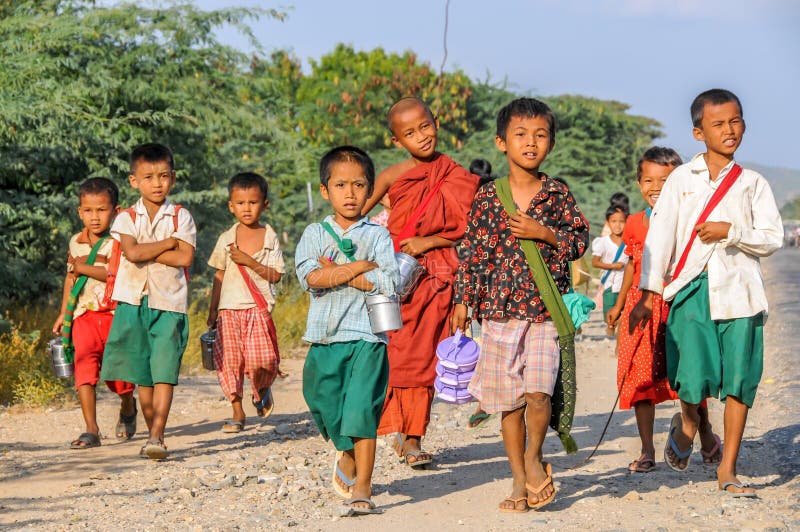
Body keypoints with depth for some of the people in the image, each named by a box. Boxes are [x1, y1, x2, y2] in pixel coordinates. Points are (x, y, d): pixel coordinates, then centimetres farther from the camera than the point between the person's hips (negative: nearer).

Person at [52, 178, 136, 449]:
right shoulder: (76, 242, 11)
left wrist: (85, 268, -18)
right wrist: (63, 314, 25)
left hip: (116, 314, -3)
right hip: (85, 315, 4)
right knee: (84, 368, -14)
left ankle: (128, 407, 40)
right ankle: (91, 430, -15)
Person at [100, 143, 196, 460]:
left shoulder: (181, 217, 5)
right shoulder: (126, 218, 5)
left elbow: (184, 258, -9)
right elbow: (131, 252, -12)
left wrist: (145, 251, -9)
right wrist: (169, 243, -7)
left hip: (169, 304, -1)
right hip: (134, 302, 1)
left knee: (164, 372, -11)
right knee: (142, 375, 4)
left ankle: (157, 438, -14)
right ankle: (153, 435, 16)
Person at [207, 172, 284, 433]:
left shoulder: (269, 237, 1)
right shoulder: (226, 239, 7)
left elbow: (276, 275, -2)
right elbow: (219, 276, 12)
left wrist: (250, 262, -14)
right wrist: (212, 311, 12)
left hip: (258, 308, -2)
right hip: (229, 309, 2)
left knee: (261, 360, -14)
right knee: (229, 360, -1)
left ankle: (262, 389, 19)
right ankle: (238, 413, 11)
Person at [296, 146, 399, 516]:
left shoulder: (378, 235, 4)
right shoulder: (314, 234, 8)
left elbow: (388, 283, -10)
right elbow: (310, 277, -9)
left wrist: (335, 272, -10)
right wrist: (360, 267, -11)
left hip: (367, 336, -3)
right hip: (324, 338, 3)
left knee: (362, 412, -10)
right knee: (325, 405, 10)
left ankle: (361, 489, -5)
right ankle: (346, 454, 41)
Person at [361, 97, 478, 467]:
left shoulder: (455, 177, 3)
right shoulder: (393, 176, 2)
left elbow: (467, 229, 2)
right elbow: (357, 216, 4)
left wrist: (429, 242, -10)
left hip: (436, 276, 1)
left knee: (424, 357, 1)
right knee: (396, 355, -6)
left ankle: (412, 438, 7)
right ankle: (400, 428, 4)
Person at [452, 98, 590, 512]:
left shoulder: (557, 194, 4)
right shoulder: (488, 197, 4)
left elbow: (580, 240, 4)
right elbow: (470, 249, 6)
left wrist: (543, 233, -11)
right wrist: (463, 300, 2)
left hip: (545, 308, -1)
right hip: (499, 308, 1)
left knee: (538, 391, -16)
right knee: (509, 400, 6)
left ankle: (534, 457, 12)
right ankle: (520, 480, 18)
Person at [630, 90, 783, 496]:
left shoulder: (753, 184, 10)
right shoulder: (681, 179, 8)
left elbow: (772, 238, 4)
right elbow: (660, 236, 5)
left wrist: (731, 231, -12)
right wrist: (648, 293, -1)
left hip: (738, 291, 1)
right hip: (692, 289, -1)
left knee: (740, 381, -2)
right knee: (696, 378, -13)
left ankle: (727, 469, 9)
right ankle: (687, 423, 23)